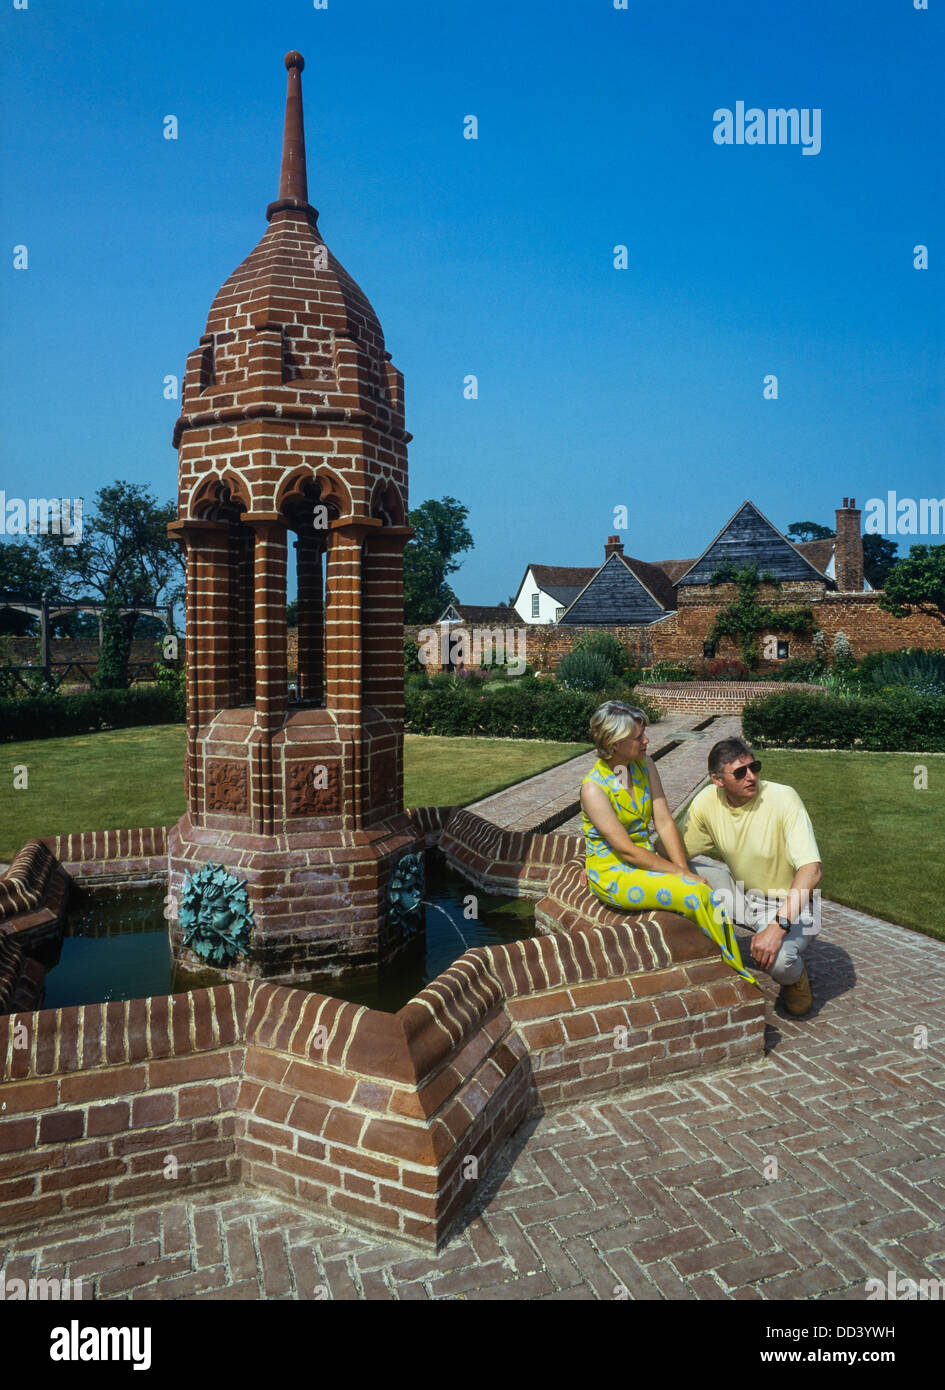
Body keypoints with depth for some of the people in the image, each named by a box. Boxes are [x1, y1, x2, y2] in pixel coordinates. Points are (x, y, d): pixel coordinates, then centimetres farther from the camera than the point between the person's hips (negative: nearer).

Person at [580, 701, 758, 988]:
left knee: (712, 896, -18)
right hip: (613, 875, -6)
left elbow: (664, 823, -1)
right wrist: (682, 875, -18)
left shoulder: (644, 765, 0)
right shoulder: (594, 788, -20)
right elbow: (625, 849, -20)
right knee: (697, 894, -23)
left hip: (646, 861, 6)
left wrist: (684, 869, -12)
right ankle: (739, 978, -3)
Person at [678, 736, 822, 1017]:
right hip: (741, 894, 5)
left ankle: (794, 974, 8)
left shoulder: (783, 799, -26)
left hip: (788, 902, -5)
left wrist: (778, 926, -41)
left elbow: (811, 871, -32)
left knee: (776, 959, -32)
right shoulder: (707, 801, -12)